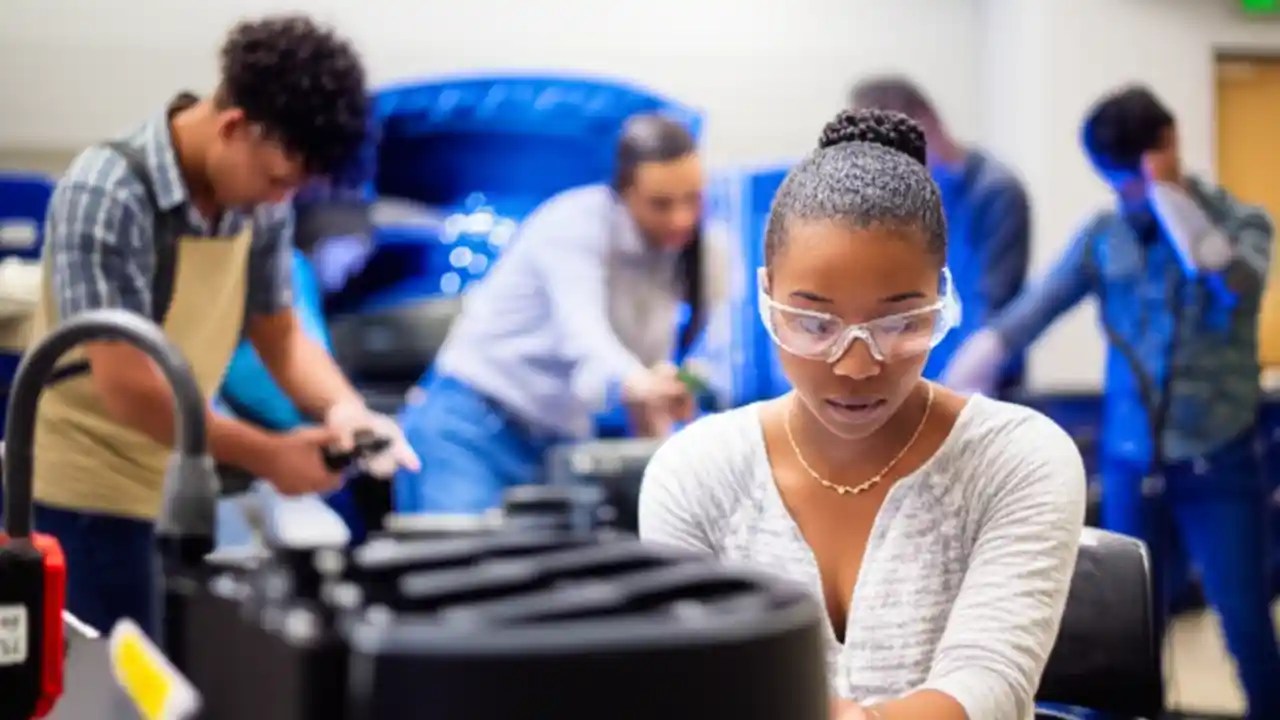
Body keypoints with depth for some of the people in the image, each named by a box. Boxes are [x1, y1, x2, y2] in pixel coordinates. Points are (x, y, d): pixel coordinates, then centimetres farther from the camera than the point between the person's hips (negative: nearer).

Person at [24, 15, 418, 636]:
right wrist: (265, 455, -19)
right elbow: (125, 386, -24)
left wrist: (344, 408, -13)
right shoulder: (108, 196, -22)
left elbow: (280, 332, 7)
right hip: (83, 501, -6)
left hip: (180, 494, 6)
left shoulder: (261, 203, -4)